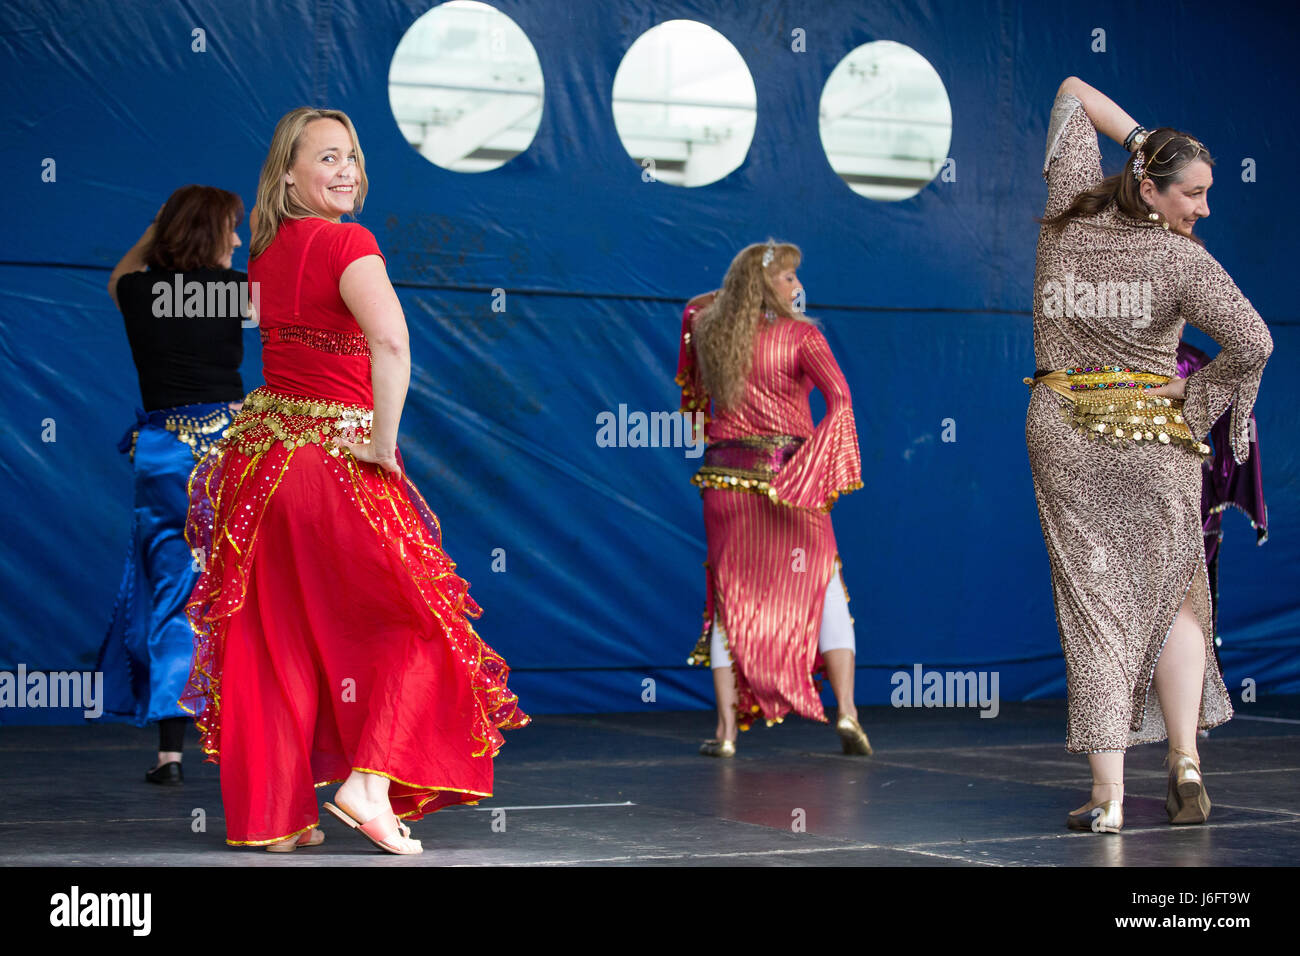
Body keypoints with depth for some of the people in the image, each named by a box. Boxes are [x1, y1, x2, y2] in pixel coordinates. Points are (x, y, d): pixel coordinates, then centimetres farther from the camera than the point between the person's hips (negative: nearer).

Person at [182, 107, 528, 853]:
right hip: (336, 454, -7)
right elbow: (391, 345, -27)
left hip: (260, 447, 7)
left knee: (272, 639, 10)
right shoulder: (348, 243, -13)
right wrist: (385, 441, -19)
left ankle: (270, 812, 13)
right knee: (417, 623, 6)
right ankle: (370, 780, -6)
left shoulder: (266, 252, 10)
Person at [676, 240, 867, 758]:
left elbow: (695, 305, 31)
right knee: (826, 593, 9)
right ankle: (846, 713, 1)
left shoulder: (709, 330, 6)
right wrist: (820, 465, -20)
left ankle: (727, 728, 4)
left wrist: (741, 293, 23)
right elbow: (839, 396, -21)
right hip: (790, 475, -3)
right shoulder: (800, 335, -7)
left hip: (729, 479, 3)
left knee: (730, 599, 8)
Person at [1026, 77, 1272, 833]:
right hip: (1152, 433, -3)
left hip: (1063, 431, 3)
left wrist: (1142, 139, 7)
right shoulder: (1182, 259, -10)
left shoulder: (1068, 218, 3)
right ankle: (1186, 766, 7)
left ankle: (1109, 797, -3)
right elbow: (1254, 343, -20)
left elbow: (1074, 92, 18)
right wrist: (1196, 406, -5)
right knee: (1174, 600, 15)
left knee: (1095, 607, 1)